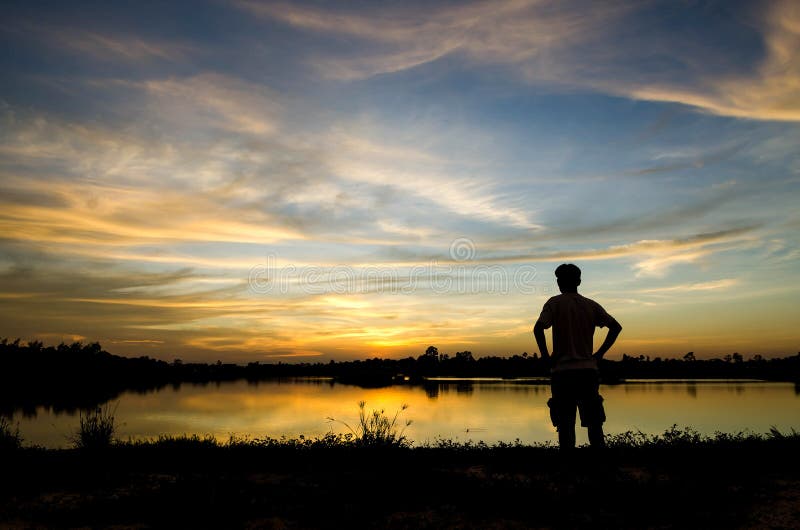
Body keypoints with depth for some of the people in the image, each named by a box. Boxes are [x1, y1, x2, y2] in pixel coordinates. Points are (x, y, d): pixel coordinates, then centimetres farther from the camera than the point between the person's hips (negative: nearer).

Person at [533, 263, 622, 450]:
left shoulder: (554, 303, -2)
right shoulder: (591, 305, 9)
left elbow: (538, 328, -17)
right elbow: (616, 327, 6)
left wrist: (545, 355, -8)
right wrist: (600, 353, 7)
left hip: (562, 371, -3)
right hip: (588, 370, 3)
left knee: (565, 426, 2)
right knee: (594, 424, 11)